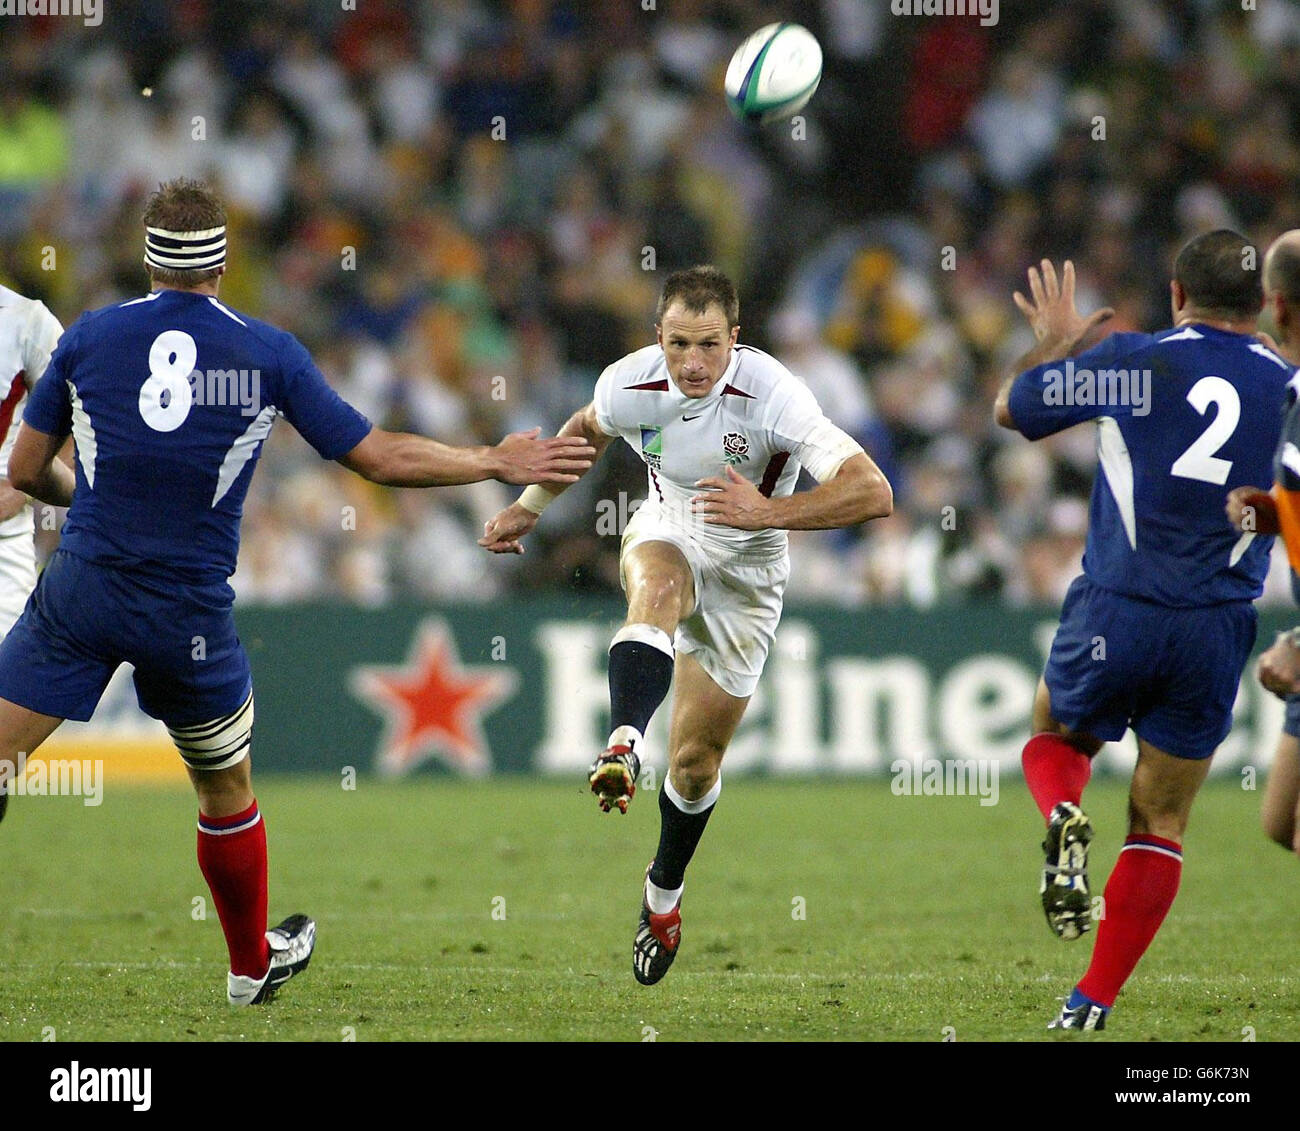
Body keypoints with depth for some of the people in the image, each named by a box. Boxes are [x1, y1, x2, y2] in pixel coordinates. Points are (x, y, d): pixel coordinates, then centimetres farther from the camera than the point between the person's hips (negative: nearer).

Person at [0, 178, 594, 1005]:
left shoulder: (91, 336, 1)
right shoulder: (269, 354, -2)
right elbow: (379, 457, 1)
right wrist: (499, 464, 13)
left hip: (81, 595, 0)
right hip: (191, 618, 0)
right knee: (227, 794, 21)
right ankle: (253, 964, 38)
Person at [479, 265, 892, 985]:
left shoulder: (770, 393, -31)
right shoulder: (630, 385, -18)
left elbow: (872, 494, -37)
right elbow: (587, 429, 9)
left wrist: (766, 511, -45)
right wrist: (529, 506, 12)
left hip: (746, 570, -1)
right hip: (667, 531, 1)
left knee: (696, 763, 4)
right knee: (657, 585, -39)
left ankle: (663, 893, 32)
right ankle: (623, 746, -58)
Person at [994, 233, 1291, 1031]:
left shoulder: (1135, 362, -3)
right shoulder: (1287, 387, 3)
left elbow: (1011, 408, 11)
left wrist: (1054, 344, 27)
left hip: (1115, 613, -1)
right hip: (1218, 630, 1)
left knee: (1055, 737, 27)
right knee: (1160, 827, 11)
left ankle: (1065, 818, -7)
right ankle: (1096, 1001, 5)